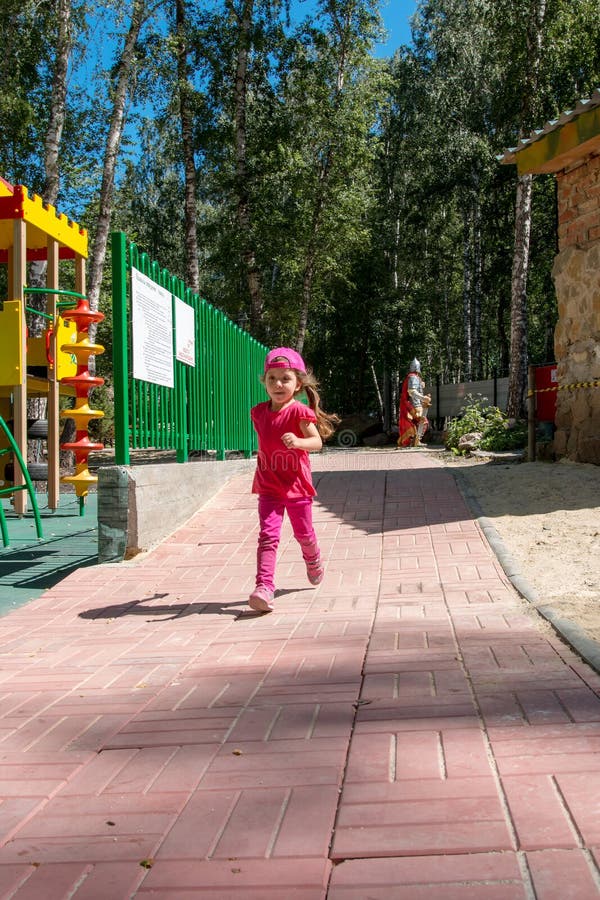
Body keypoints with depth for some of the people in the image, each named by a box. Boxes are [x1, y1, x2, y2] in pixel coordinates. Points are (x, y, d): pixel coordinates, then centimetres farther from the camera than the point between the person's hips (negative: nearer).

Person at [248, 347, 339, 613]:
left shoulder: (299, 412, -13)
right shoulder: (258, 412, 3)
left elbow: (317, 441, -23)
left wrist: (297, 441, -40)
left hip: (297, 486, -2)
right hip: (269, 488, 2)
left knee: (303, 534, 16)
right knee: (268, 536, -12)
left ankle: (313, 562, 48)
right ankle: (264, 586, -18)